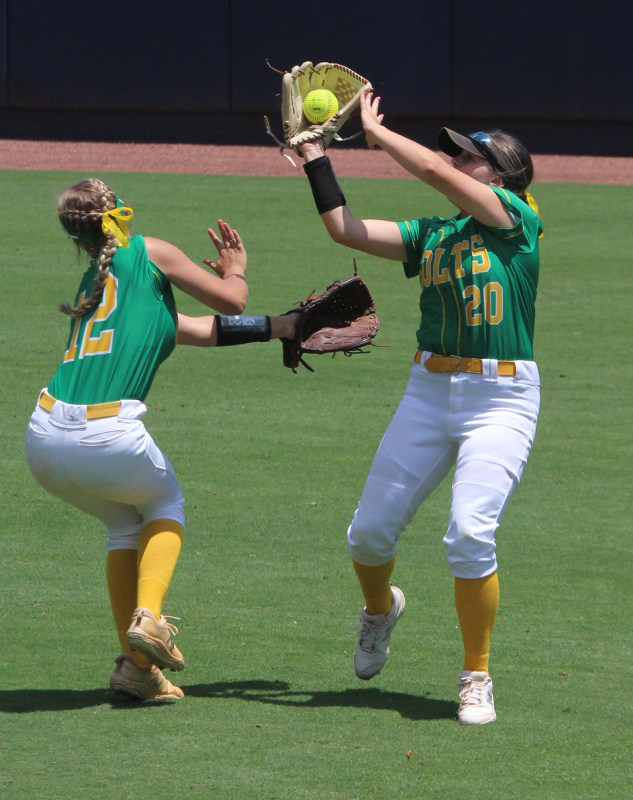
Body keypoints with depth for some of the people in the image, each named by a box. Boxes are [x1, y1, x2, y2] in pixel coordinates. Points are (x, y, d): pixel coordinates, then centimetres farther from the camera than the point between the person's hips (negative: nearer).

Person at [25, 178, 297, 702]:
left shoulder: (91, 285, 27)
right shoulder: (150, 253, 8)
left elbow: (203, 330, 29)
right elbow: (231, 301, 15)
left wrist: (280, 326, 33)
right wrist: (235, 269, 37)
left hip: (45, 440, 5)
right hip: (111, 439, -5)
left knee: (126, 524, 30)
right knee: (165, 504, 27)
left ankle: (133, 660, 19)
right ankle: (148, 616, 4)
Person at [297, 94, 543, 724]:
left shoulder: (517, 219, -4)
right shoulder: (430, 236, 13)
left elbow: (436, 172, -13)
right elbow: (344, 228, 9)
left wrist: (375, 131, -1)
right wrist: (314, 153, 7)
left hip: (502, 396, -6)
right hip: (430, 390, 6)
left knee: (470, 535, -21)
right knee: (370, 533, 6)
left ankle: (476, 678, -5)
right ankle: (380, 608, 41)